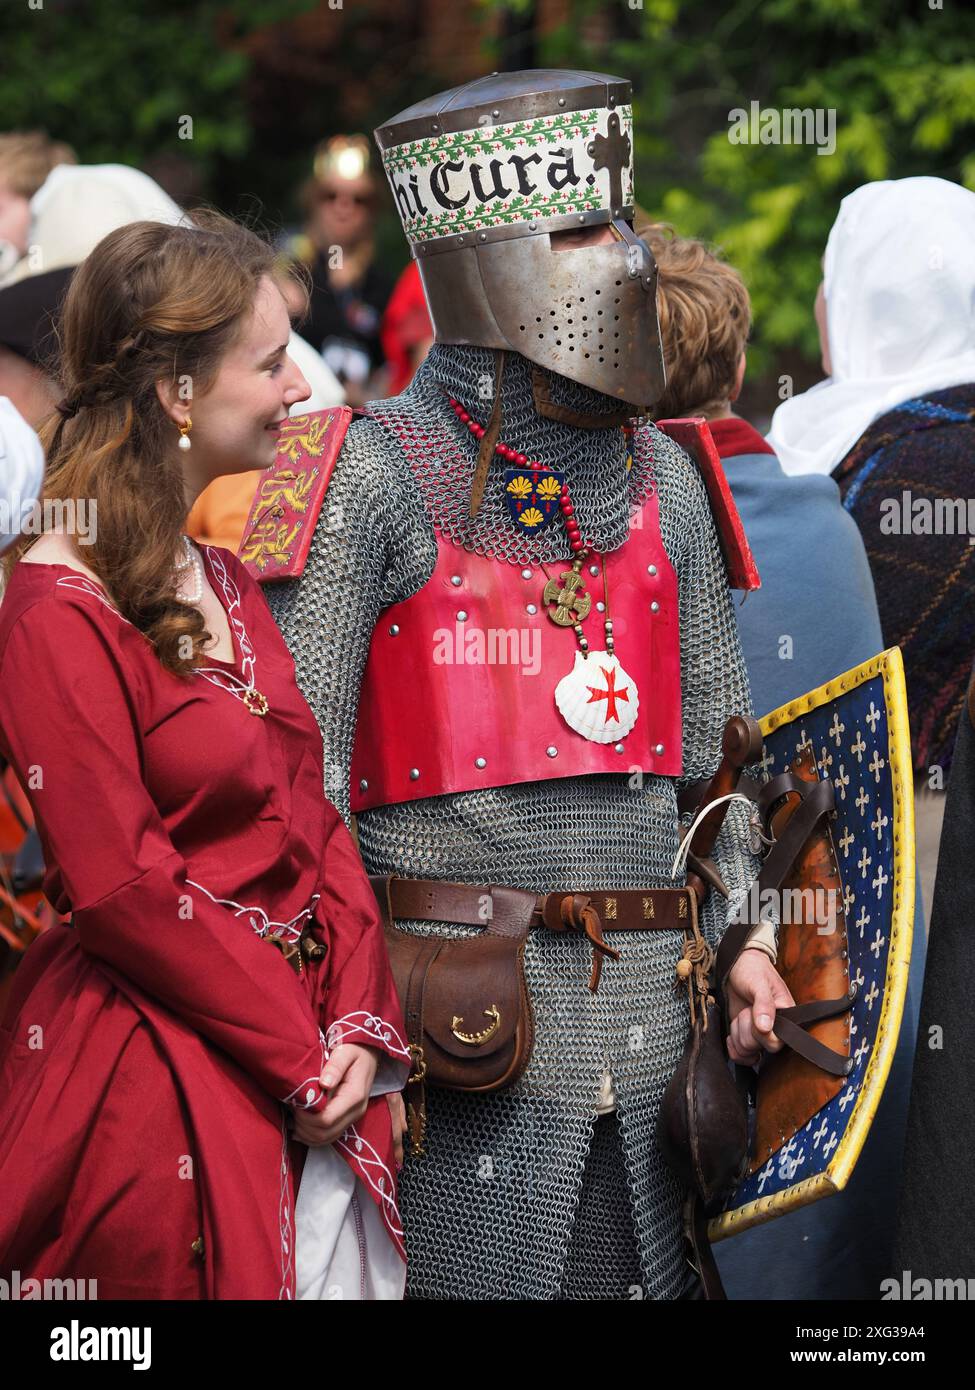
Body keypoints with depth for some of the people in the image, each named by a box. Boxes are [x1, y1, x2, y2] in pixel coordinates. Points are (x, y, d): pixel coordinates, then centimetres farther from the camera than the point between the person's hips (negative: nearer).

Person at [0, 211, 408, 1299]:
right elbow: (118, 886, -17)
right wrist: (299, 1055, -13)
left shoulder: (223, 585, 15)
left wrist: (358, 1024, -1)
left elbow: (314, 819, 12)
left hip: (308, 1079, 8)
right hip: (161, 1077, -8)